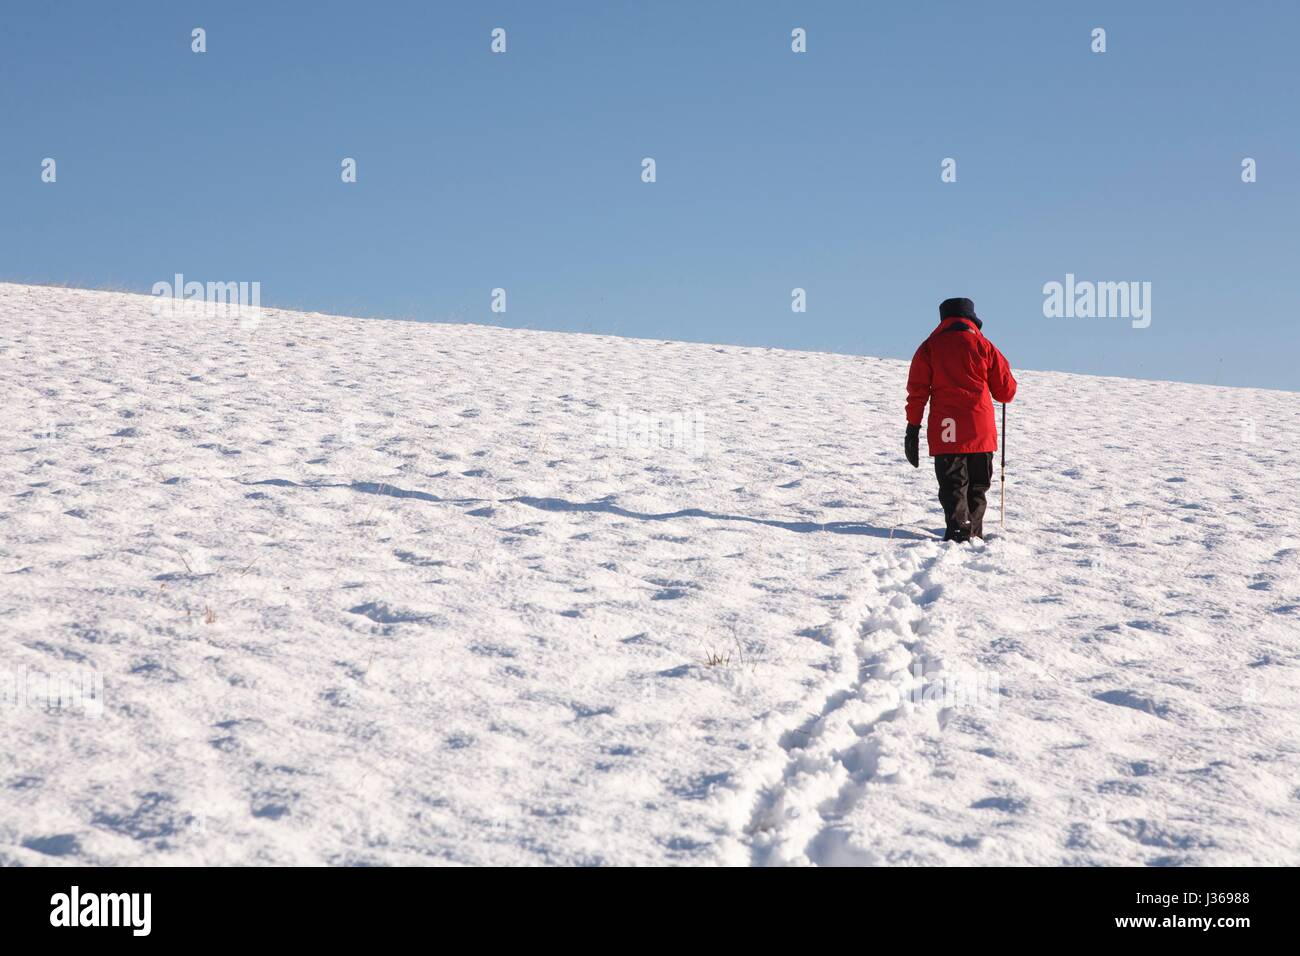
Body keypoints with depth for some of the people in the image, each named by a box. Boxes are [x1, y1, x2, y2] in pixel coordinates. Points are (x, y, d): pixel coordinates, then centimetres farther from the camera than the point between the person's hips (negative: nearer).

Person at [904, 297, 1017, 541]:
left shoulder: (929, 347, 4)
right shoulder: (984, 346, 4)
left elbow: (917, 391, 0)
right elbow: (1006, 392, 8)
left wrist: (913, 429, 3)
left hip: (946, 432, -1)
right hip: (980, 430, 1)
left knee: (953, 485, 1)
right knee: (977, 486, 15)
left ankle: (958, 531, -16)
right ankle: (974, 533, 13)